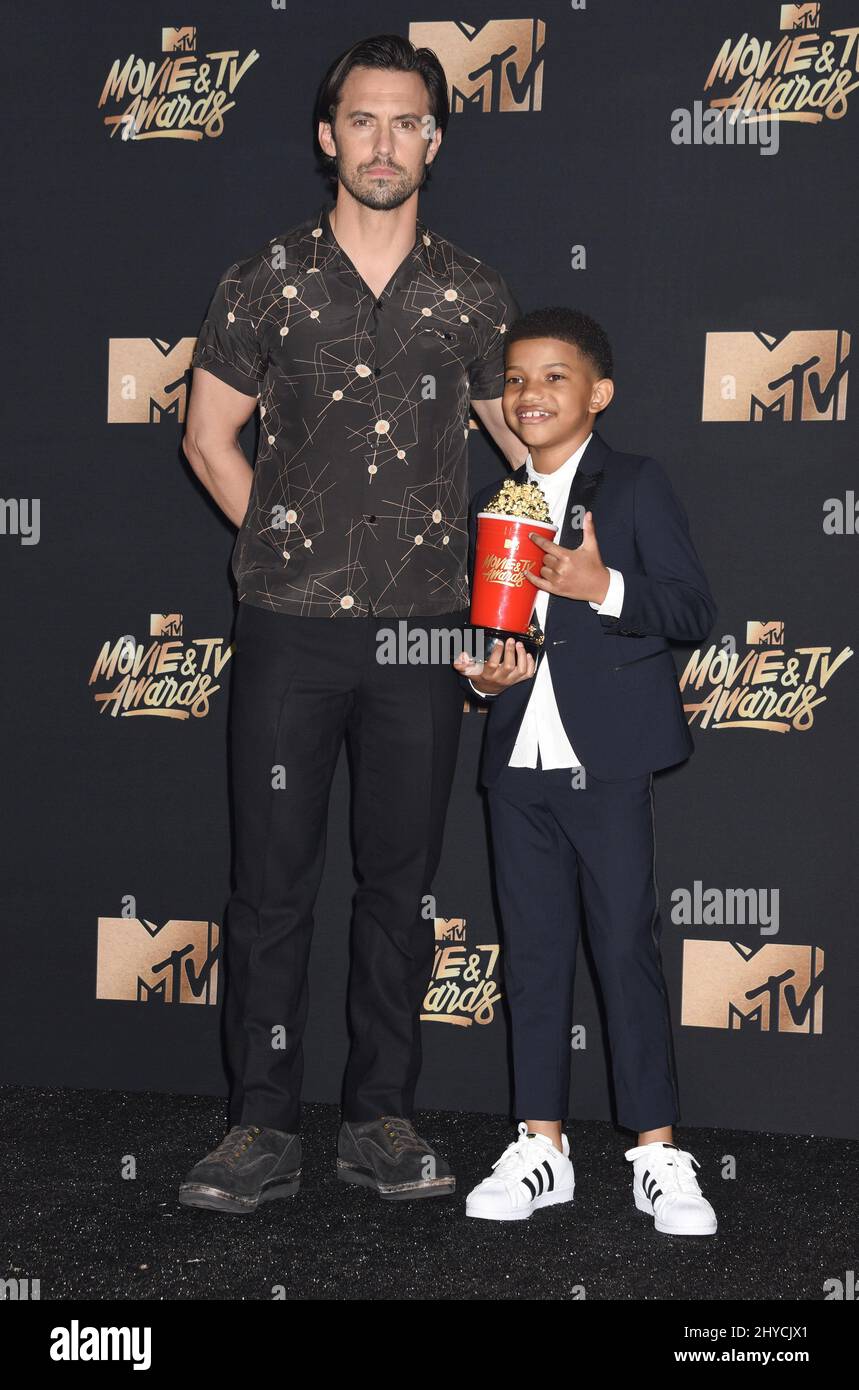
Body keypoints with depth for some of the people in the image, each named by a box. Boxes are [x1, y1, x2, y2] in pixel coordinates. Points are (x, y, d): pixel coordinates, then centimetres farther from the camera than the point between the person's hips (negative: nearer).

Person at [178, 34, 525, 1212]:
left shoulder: (471, 296, 7)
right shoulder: (267, 281, 3)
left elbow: (526, 435, 21)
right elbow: (210, 435, 9)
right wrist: (291, 544, 4)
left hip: (421, 631, 1)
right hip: (290, 629, -1)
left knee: (401, 882, 7)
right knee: (273, 881, 1)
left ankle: (382, 1119, 18)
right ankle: (264, 1127, 11)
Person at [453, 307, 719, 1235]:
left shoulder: (635, 487, -1)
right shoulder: (491, 506, 15)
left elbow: (694, 612, -7)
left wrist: (606, 587, -22)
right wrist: (482, 675, 1)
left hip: (608, 765, -5)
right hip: (518, 765, 5)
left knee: (627, 950, -2)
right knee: (531, 953, 8)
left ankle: (657, 1151, 6)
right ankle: (540, 1146, 16)